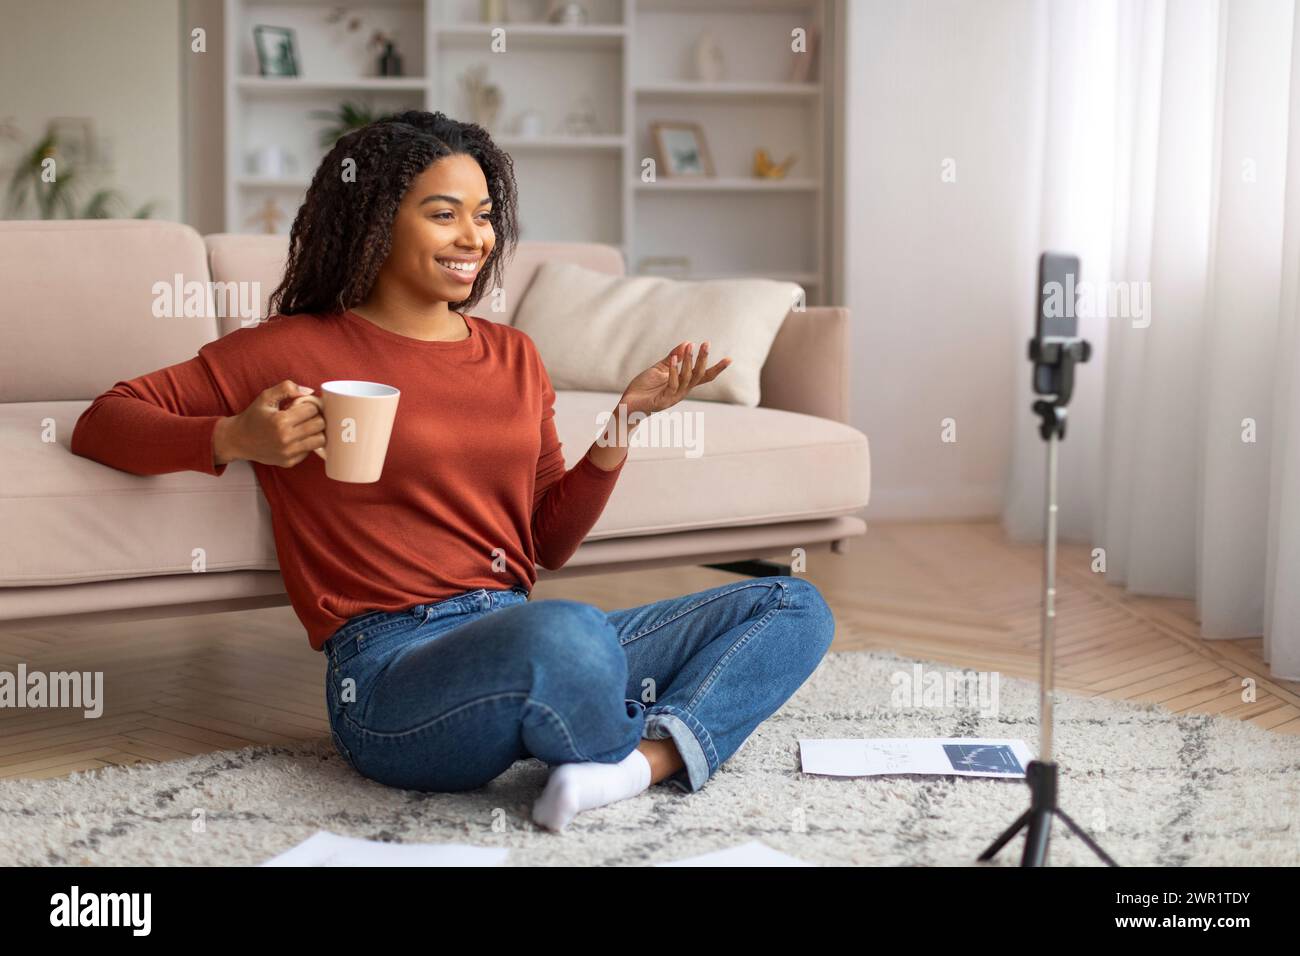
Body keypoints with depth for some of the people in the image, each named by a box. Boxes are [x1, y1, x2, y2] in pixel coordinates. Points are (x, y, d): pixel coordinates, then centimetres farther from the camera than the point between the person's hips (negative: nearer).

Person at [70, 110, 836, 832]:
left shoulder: (513, 355, 18)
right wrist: (234, 440, -13)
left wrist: (624, 423, 6)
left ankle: (644, 758, -26)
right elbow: (103, 422, 5)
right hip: (393, 668, -6)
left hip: (520, 637, 7)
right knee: (566, 633, -39)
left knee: (793, 608, -3)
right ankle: (665, 748, -6)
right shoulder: (297, 351, 3)